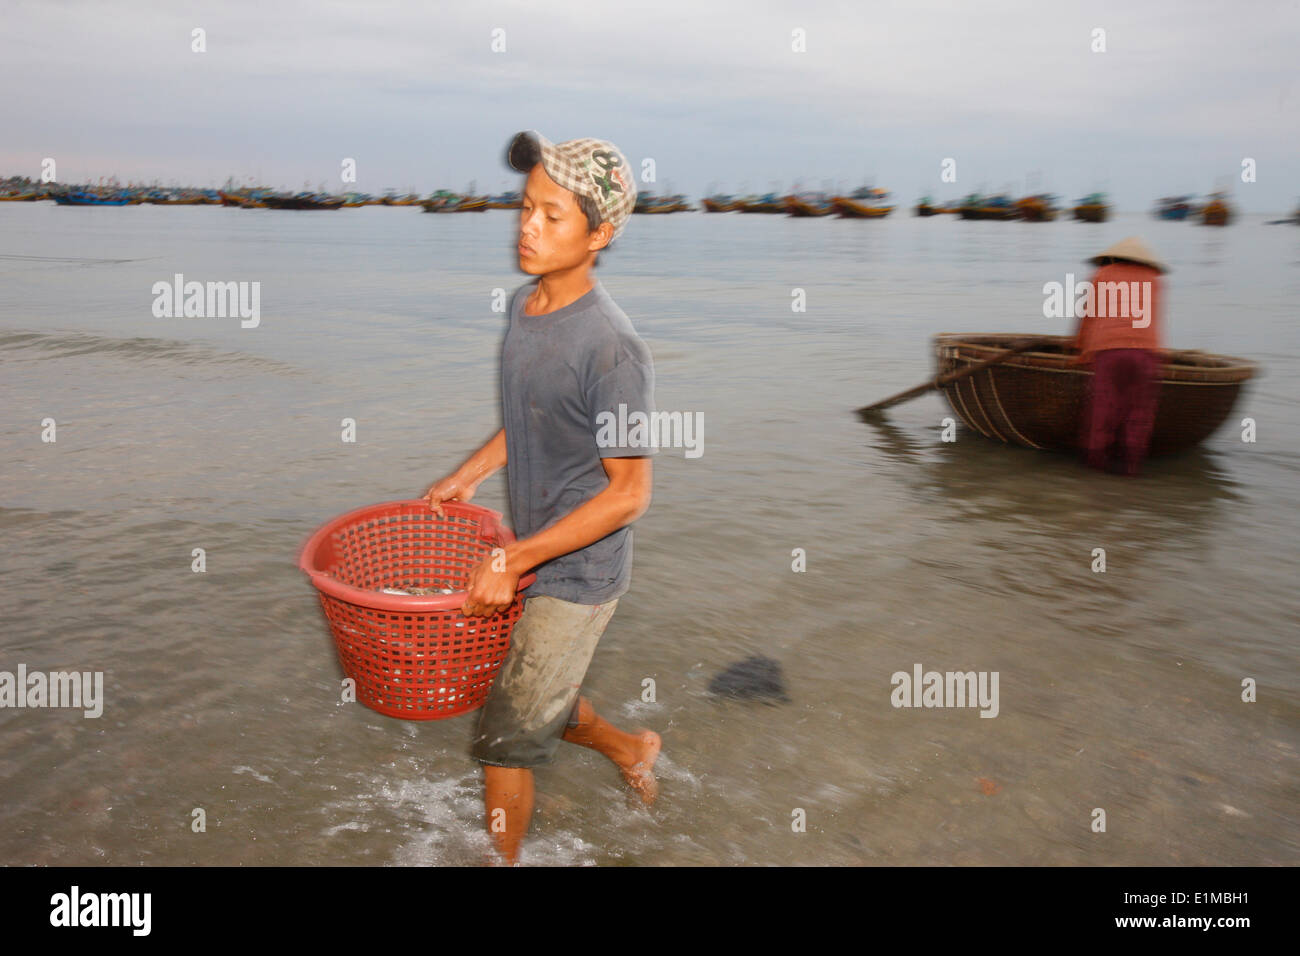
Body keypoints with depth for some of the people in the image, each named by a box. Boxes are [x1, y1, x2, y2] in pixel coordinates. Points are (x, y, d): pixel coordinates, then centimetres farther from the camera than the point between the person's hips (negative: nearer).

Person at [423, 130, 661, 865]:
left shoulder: (612, 348, -26)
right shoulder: (526, 306, 0)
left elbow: (630, 493, -23)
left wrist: (513, 561, -22)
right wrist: (469, 475, 12)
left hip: (578, 575, -8)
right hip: (535, 558, 8)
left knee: (506, 739, 6)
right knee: (536, 698, 25)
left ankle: (504, 858, 31)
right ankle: (631, 748, 51)